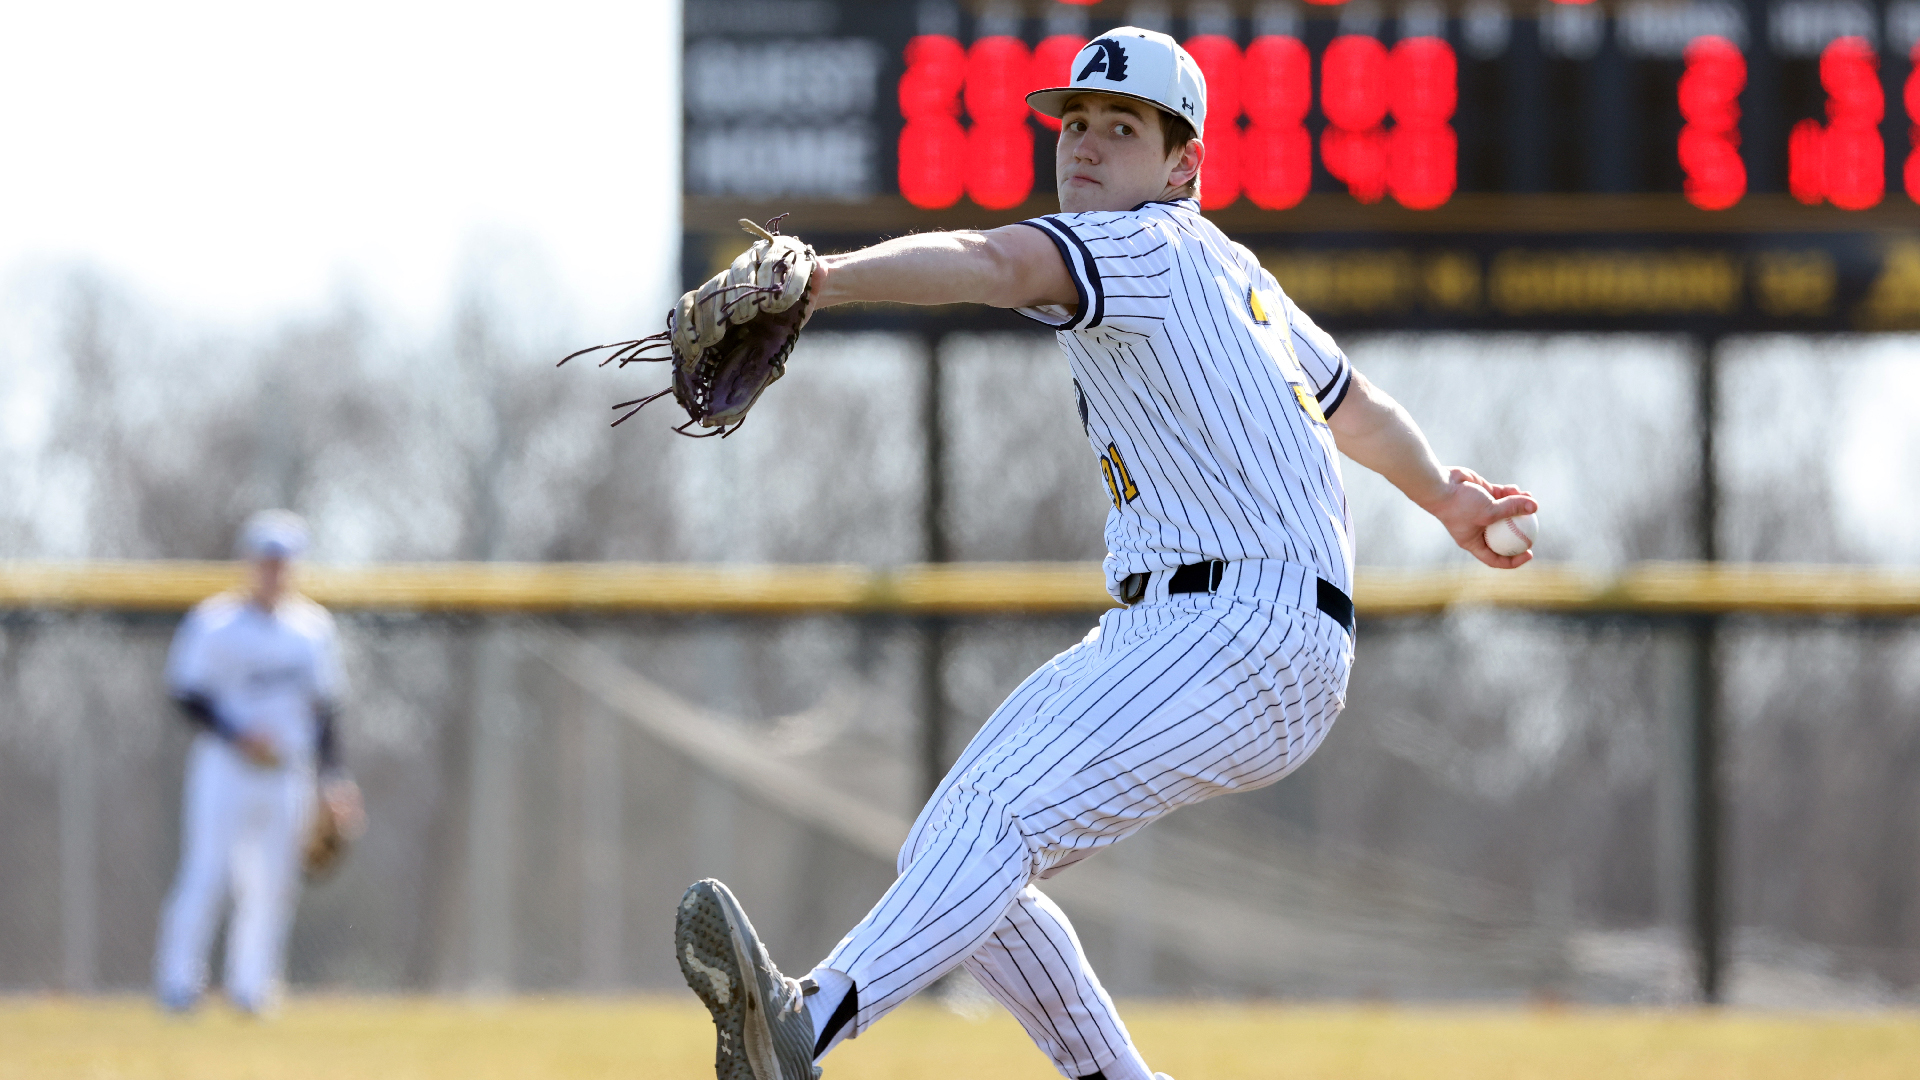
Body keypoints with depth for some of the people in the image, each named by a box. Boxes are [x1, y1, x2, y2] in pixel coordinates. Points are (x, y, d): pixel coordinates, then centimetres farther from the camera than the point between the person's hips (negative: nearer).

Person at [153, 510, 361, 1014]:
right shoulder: (213, 622, -2)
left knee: (272, 882, 1)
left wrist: (332, 778, 12)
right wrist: (238, 735, -18)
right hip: (223, 768, -4)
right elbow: (188, 694, -5)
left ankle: (251, 985, 9)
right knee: (206, 873, -11)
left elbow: (323, 708, 17)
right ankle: (178, 982, -6)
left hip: (288, 775, 4)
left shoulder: (313, 625, 12)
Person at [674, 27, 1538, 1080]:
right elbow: (1350, 400, 38)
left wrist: (822, 278, -46)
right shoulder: (1226, 270, 22)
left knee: (1003, 821, -31)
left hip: (1253, 632, -11)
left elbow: (997, 264, -29)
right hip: (1152, 635, 11)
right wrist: (1444, 494, 56)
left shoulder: (1152, 246, -8)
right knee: (946, 853, 7)